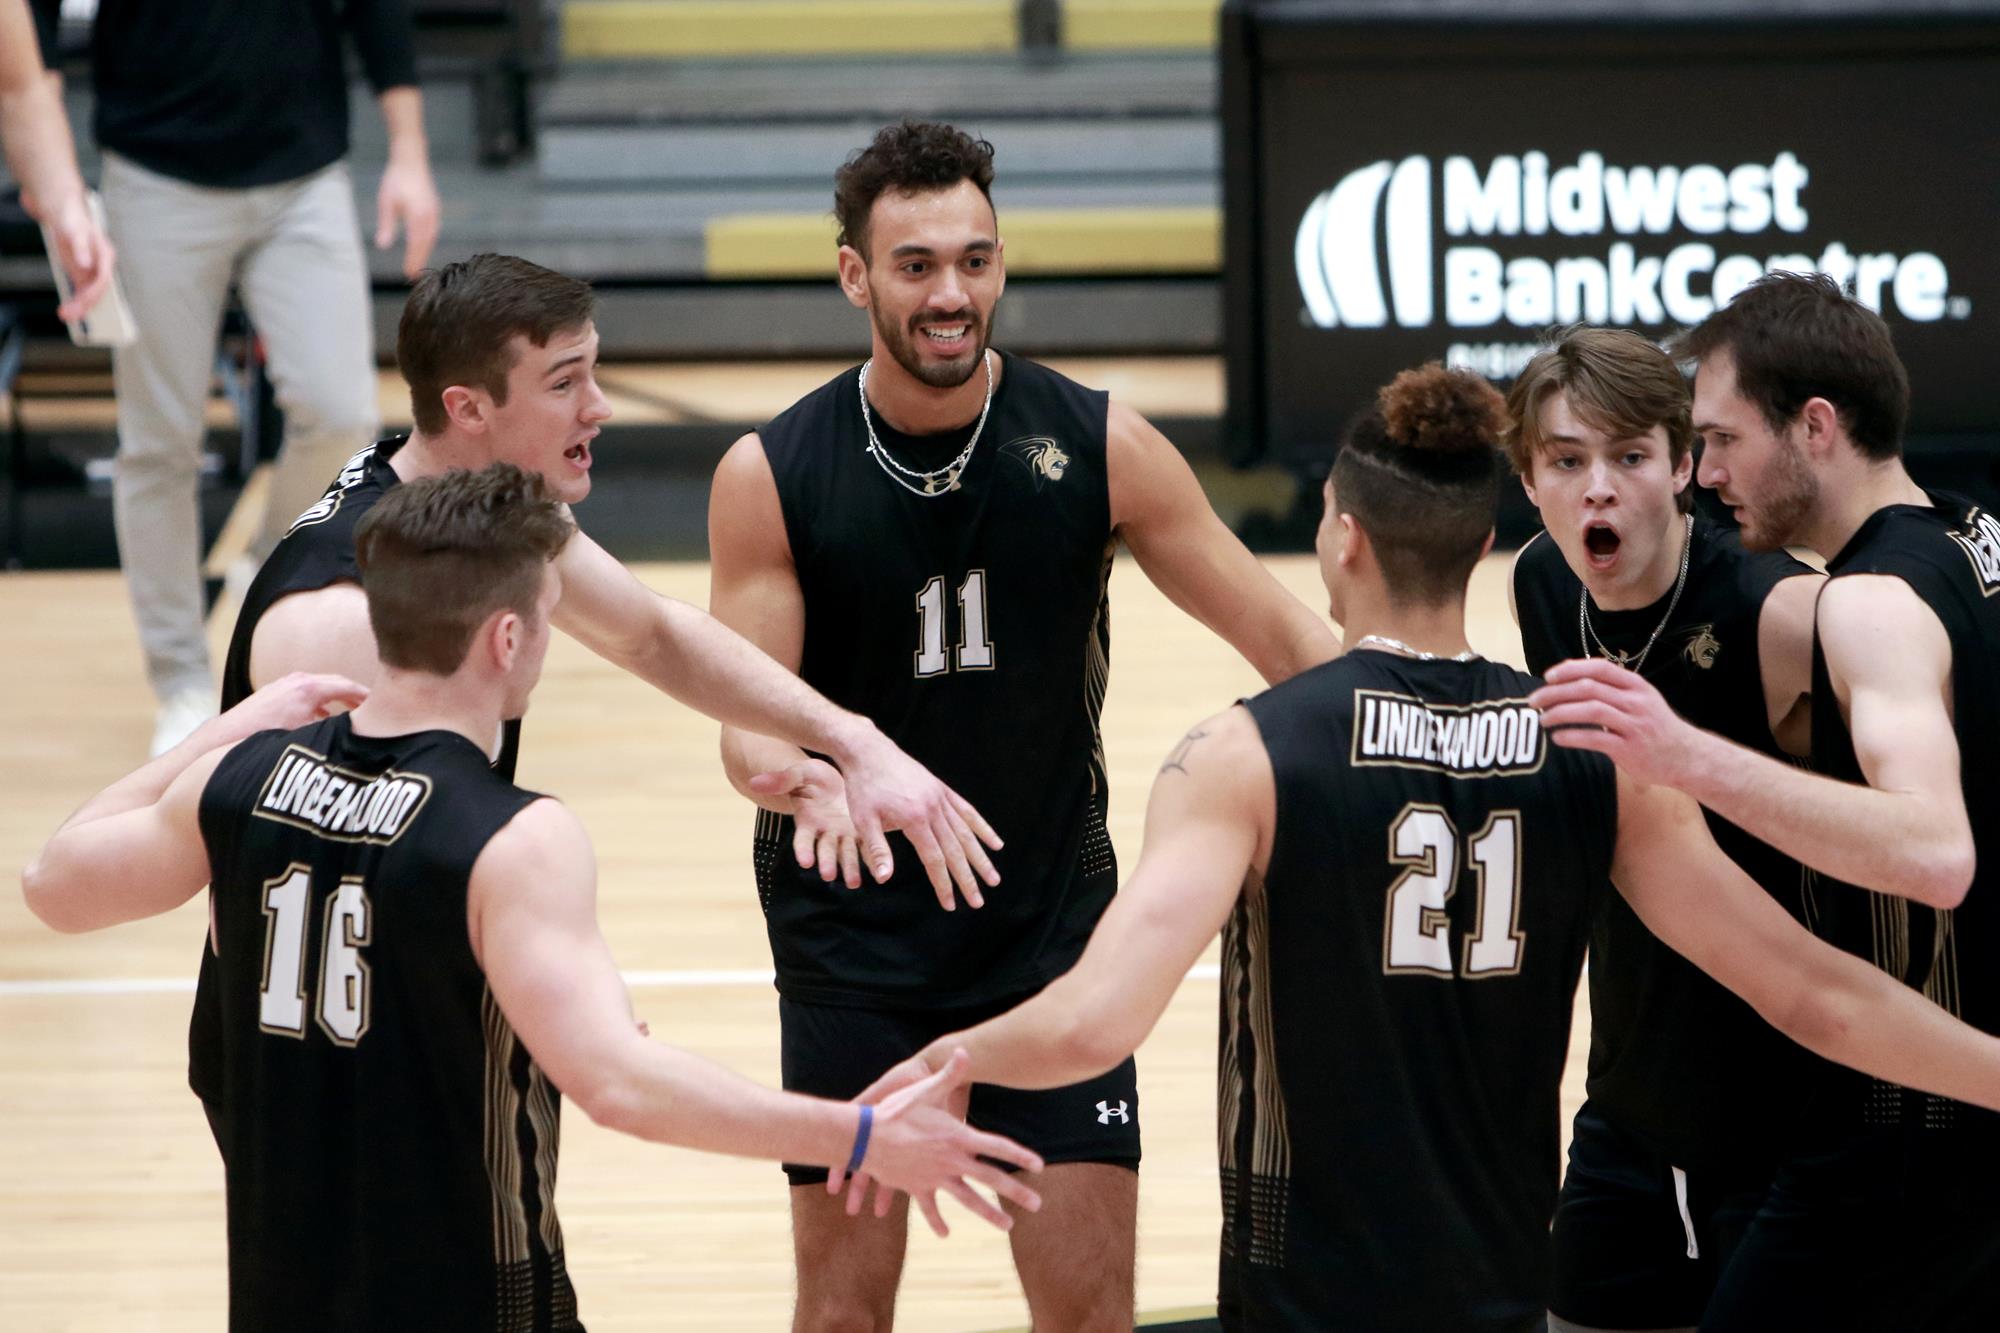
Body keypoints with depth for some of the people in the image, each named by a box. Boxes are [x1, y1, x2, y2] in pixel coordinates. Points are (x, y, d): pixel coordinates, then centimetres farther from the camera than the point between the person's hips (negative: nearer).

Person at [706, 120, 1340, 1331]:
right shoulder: (771, 476, -9)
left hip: (1052, 917, 0)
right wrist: (801, 780, -33)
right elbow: (748, 717, -11)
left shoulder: (1098, 446, -8)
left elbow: (1283, 637, -3)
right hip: (850, 930, 0)